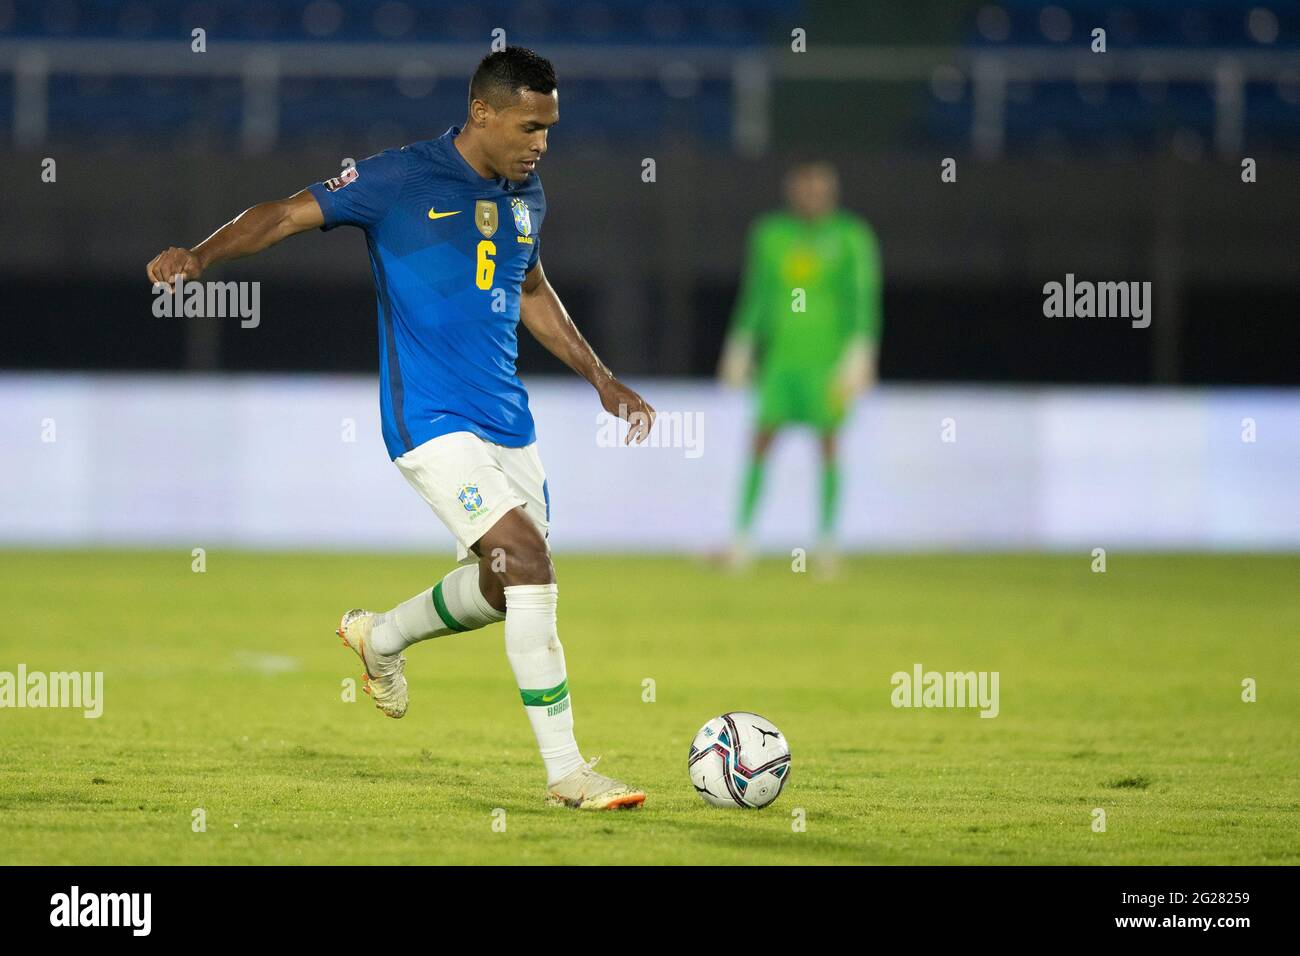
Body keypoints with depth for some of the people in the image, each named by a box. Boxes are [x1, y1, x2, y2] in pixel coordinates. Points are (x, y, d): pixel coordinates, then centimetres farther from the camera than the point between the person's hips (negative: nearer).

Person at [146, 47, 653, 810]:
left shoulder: (526, 196, 11)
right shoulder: (401, 180, -10)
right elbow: (290, 214, -11)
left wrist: (602, 380, 28)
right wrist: (202, 256, -27)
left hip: (508, 420, 8)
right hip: (432, 421, -8)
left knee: (503, 588, 12)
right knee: (527, 563, -19)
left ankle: (380, 638, 43)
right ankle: (566, 771, -14)